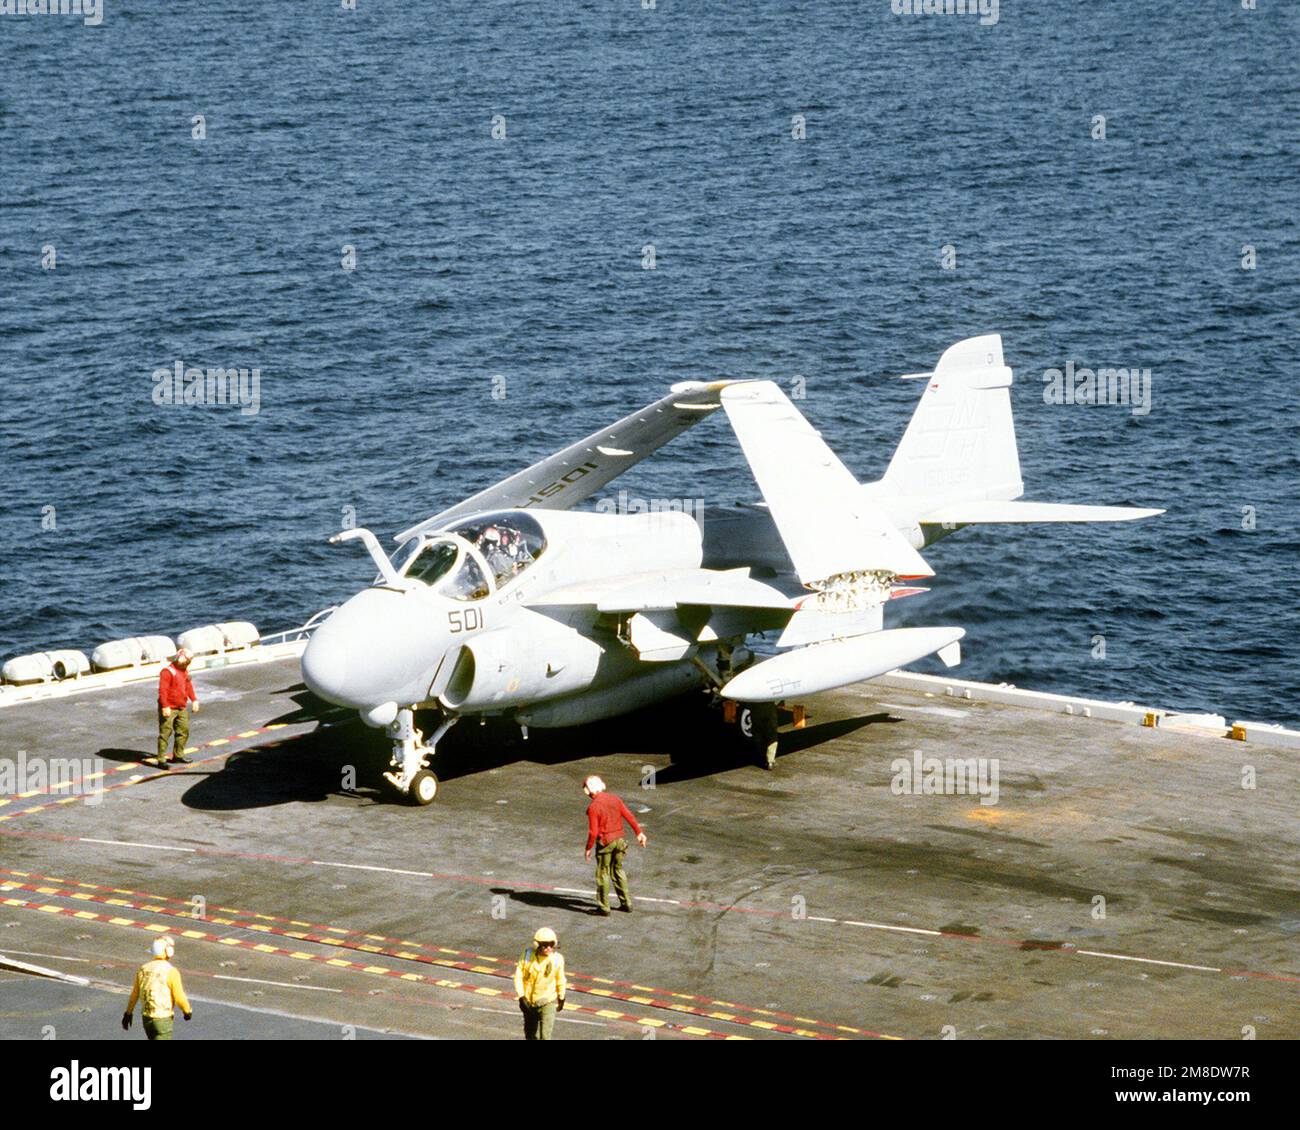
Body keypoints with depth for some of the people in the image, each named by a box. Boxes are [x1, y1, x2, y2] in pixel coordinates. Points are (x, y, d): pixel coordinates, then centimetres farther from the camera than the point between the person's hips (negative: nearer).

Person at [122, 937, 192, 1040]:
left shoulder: (143, 969, 1)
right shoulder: (171, 971, -17)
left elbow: (134, 994, 9)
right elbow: (179, 998, -16)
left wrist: (128, 1013, 21)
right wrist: (187, 1011, 4)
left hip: (146, 1017, 7)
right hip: (163, 1020, -6)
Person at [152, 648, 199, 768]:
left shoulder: (185, 671, 11)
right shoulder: (168, 672, -16)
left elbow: (188, 686, 23)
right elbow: (162, 690, -21)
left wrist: (194, 700, 13)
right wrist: (165, 706, -26)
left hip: (182, 708, 9)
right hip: (169, 709, -9)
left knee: (183, 731, 13)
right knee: (165, 733, -8)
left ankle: (178, 755, 27)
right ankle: (161, 759, -8)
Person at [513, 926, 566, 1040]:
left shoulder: (557, 958, -13)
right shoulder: (528, 955, -14)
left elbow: (560, 980, 3)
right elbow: (518, 976, -8)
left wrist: (561, 998, 14)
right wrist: (521, 997, -12)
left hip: (547, 1002, -2)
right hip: (529, 1001, 2)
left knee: (545, 1035, -13)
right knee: (530, 1033, 19)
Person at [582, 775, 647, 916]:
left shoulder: (593, 807, -19)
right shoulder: (614, 799, 0)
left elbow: (593, 832, -19)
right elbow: (629, 816, 5)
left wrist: (588, 848, -6)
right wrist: (639, 833, 16)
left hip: (604, 842, -6)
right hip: (619, 839, 6)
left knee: (603, 873, 7)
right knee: (618, 870, 20)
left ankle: (603, 907, 13)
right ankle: (626, 903, 24)